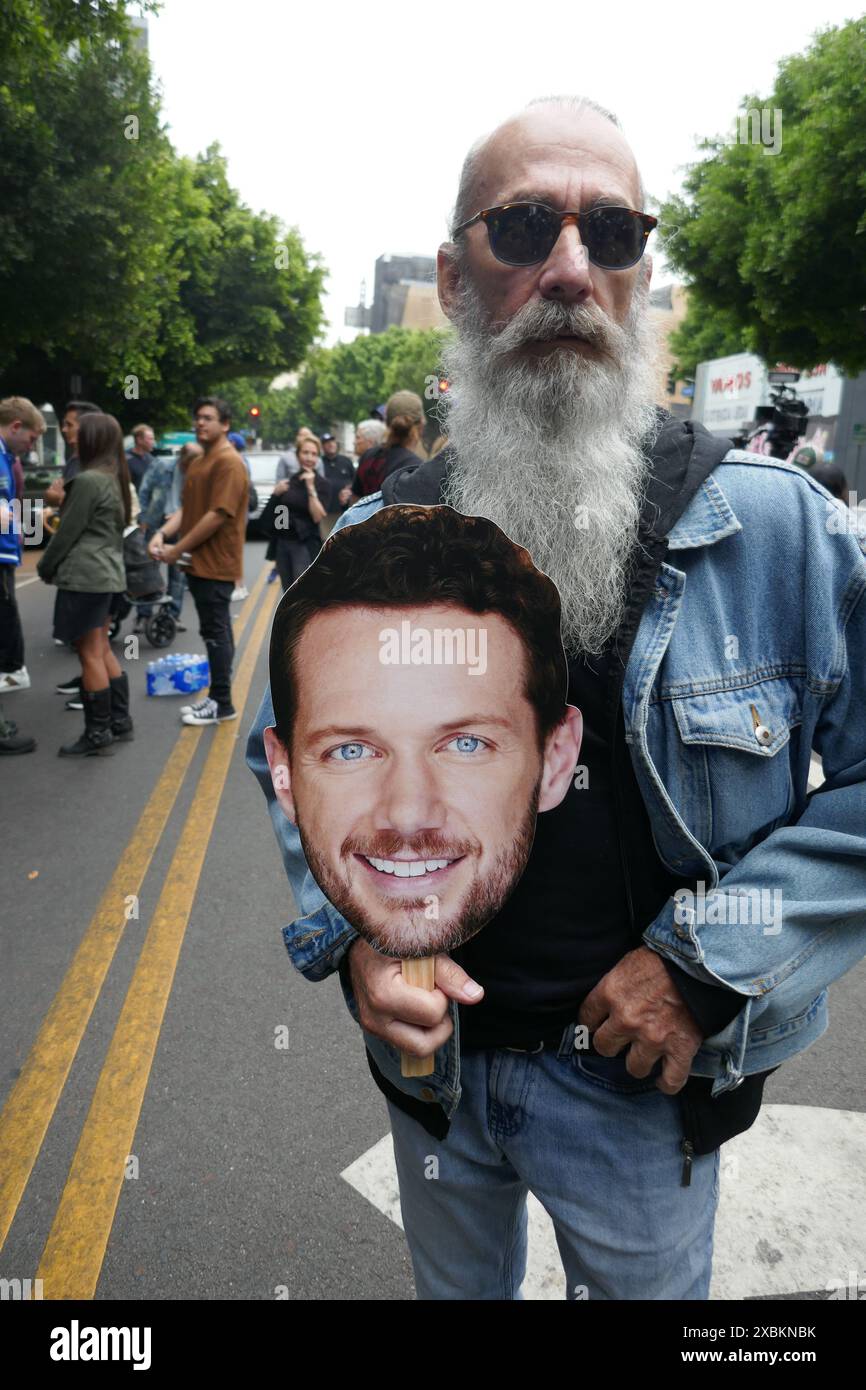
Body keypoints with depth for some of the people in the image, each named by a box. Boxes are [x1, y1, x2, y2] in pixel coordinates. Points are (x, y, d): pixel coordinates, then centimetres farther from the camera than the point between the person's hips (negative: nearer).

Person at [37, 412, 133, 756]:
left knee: (90, 655, -3)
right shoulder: (115, 479, 13)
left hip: (84, 576, -9)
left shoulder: (88, 480, -15)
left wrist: (45, 568, 1)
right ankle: (120, 723, 20)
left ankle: (98, 735, 4)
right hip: (106, 572, 9)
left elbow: (68, 531, -12)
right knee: (102, 650, 15)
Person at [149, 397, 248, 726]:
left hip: (215, 563, -9)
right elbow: (187, 508, 17)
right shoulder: (197, 463, 17)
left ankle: (222, 704, 4)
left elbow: (218, 514, -21)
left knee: (215, 632, -4)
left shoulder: (229, 463, -13)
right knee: (215, 631, 13)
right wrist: (163, 533, -3)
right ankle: (216, 697, 22)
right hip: (197, 561, 9)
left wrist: (177, 549, -17)